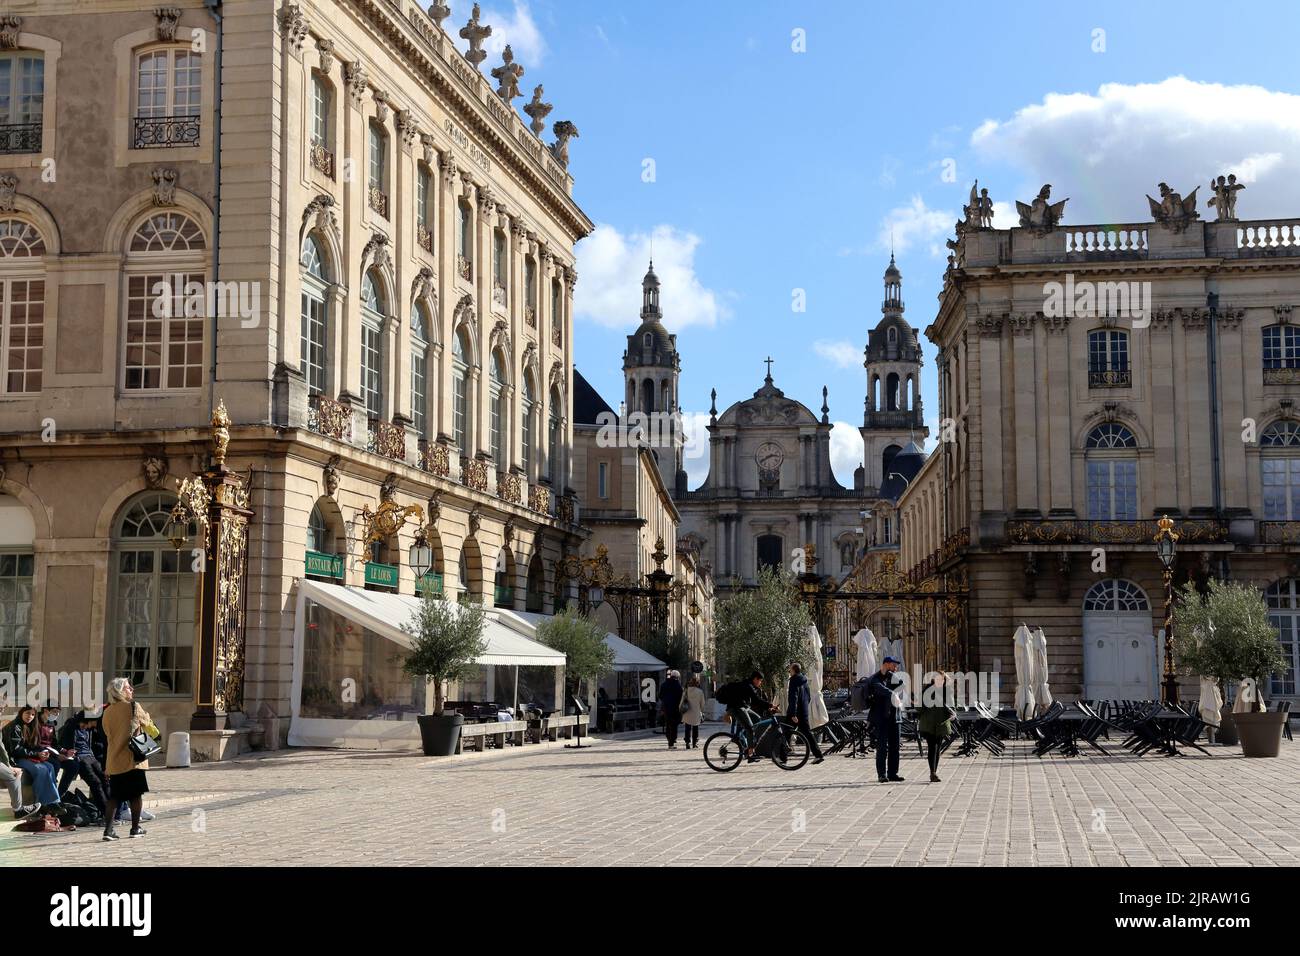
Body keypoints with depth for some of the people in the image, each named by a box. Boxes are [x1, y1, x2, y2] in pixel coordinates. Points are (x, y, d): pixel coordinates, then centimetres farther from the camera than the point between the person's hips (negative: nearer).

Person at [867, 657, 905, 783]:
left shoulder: (891, 678, 17)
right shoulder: (875, 679, -7)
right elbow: (880, 688, -28)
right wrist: (891, 694, -46)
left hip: (893, 717, 7)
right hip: (880, 717, -7)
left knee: (894, 745, 6)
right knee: (882, 746, -8)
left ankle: (892, 773, 13)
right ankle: (882, 774, -6)